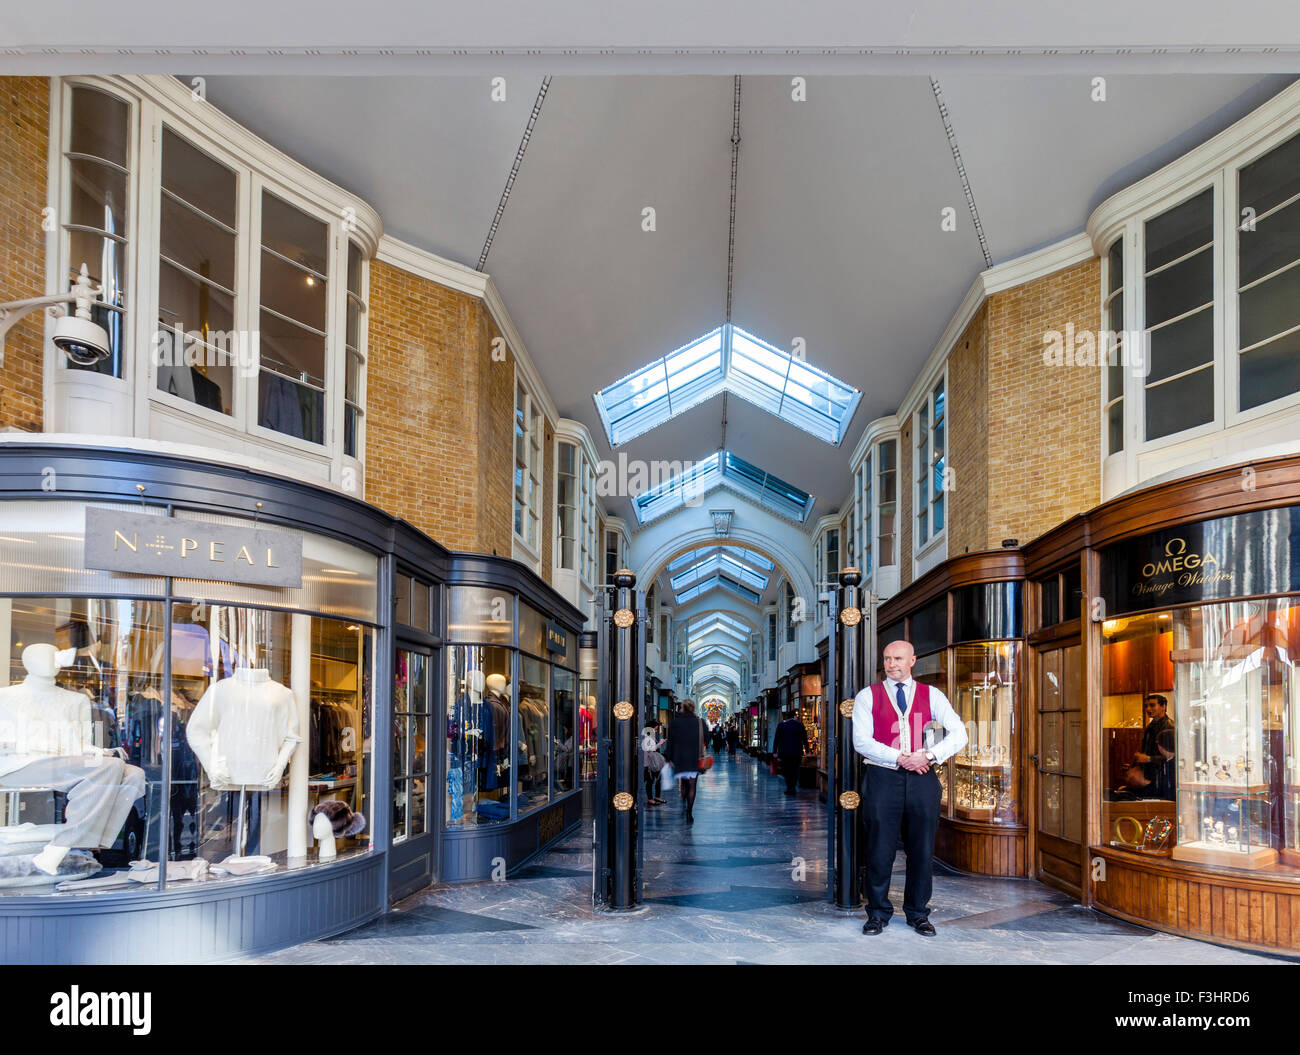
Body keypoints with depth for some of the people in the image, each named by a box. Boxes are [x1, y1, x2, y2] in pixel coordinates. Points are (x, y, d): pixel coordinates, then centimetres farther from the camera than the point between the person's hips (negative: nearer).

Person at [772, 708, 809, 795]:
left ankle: (789, 788, 3)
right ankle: (793, 788, 7)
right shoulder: (800, 725, -1)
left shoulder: (781, 725, -1)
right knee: (795, 770, 10)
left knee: (787, 770, 8)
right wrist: (806, 750, 10)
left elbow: (776, 739, 0)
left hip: (785, 752, 0)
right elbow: (805, 739, 2)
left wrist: (775, 751, 4)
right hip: (797, 752, 0)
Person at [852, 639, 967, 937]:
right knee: (880, 848, 0)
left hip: (922, 778, 2)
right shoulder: (867, 697, 5)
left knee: (922, 848, 5)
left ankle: (918, 913, 19)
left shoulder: (931, 696, 9)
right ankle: (878, 913, 14)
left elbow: (958, 733, 2)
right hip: (882, 777, -1)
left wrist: (930, 756, -14)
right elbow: (861, 741, -5)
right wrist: (900, 759, -14)